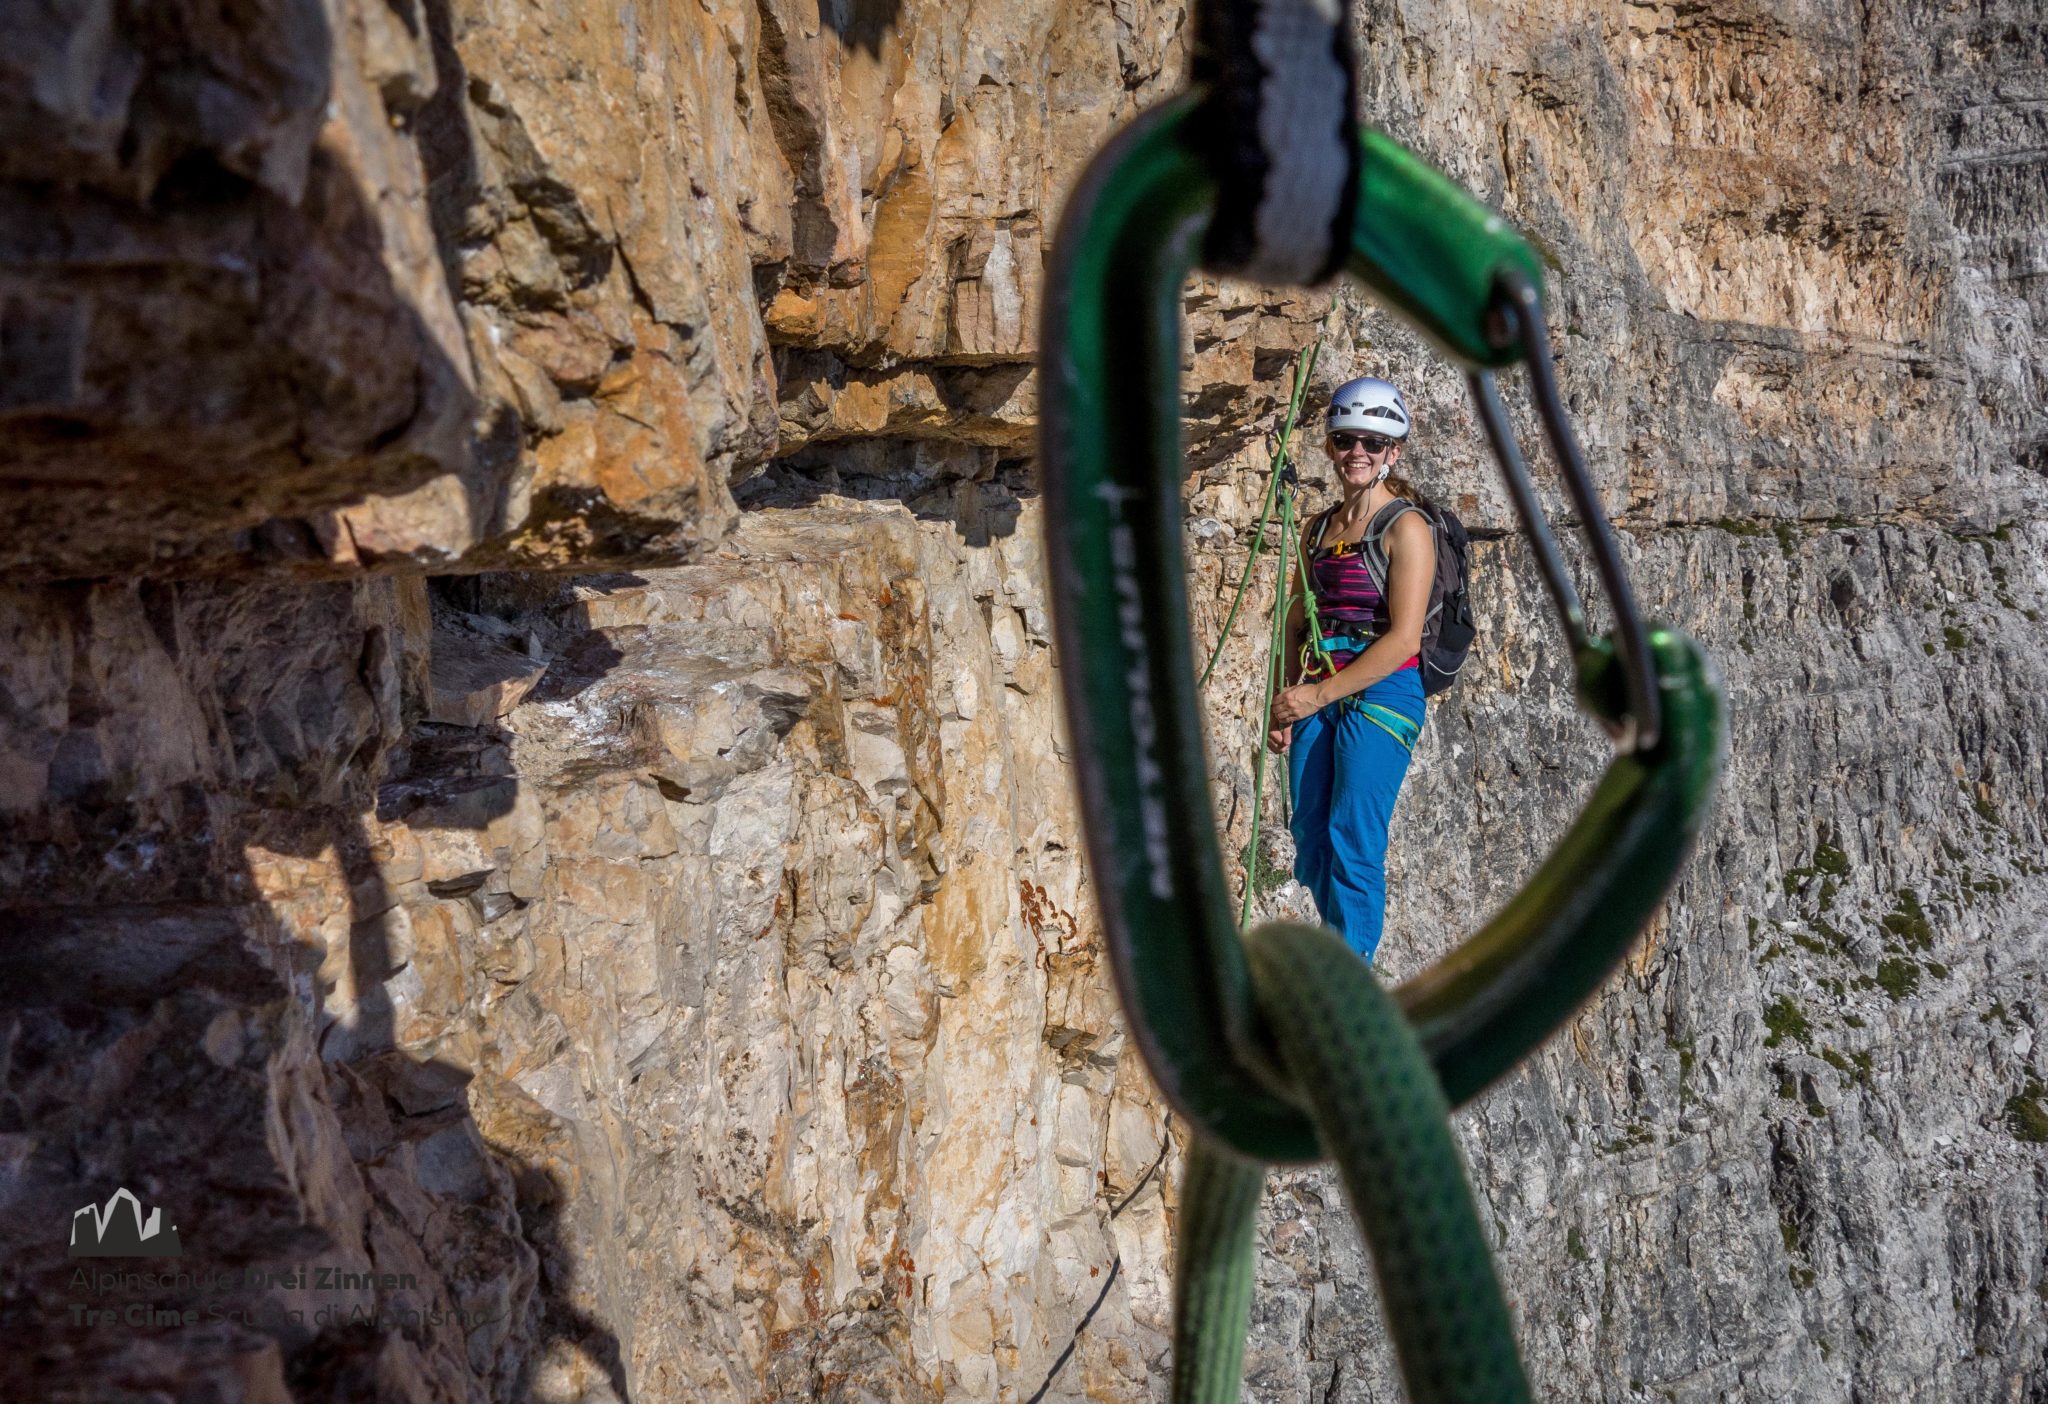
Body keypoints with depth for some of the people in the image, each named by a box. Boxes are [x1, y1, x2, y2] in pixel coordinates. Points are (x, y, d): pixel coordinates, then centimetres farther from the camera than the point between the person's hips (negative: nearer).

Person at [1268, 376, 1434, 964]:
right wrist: (1286, 703, 8)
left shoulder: (1405, 527, -6)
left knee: (1352, 845, -11)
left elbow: (1403, 638, -14)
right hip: (1319, 697, 7)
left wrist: (1319, 695, -16)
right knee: (1311, 841, 7)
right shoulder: (1317, 528, 14)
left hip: (1381, 695, -7)